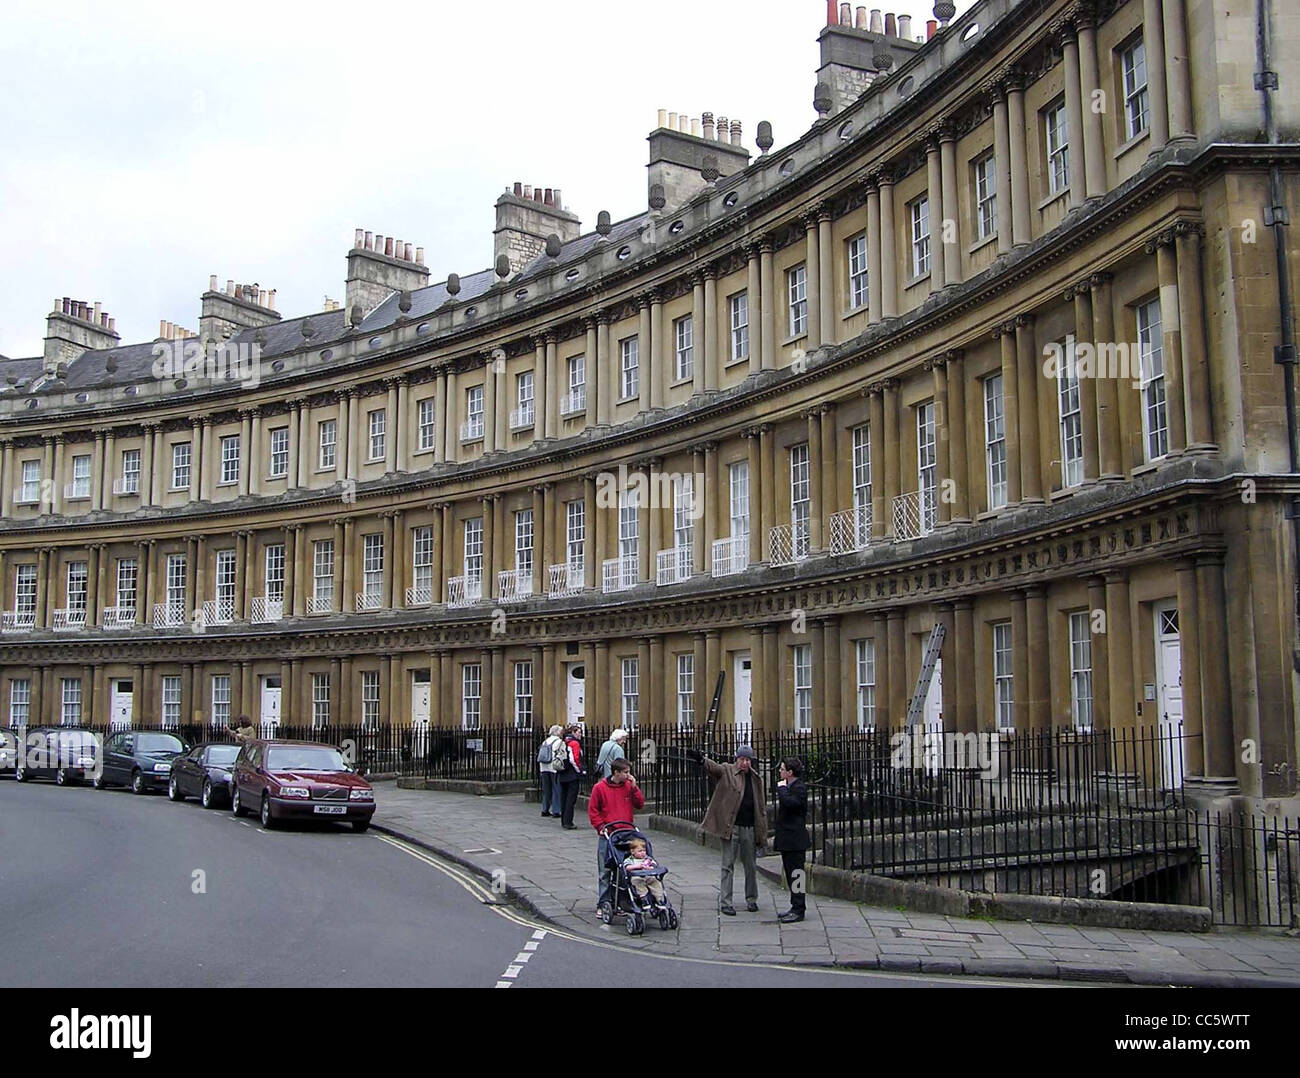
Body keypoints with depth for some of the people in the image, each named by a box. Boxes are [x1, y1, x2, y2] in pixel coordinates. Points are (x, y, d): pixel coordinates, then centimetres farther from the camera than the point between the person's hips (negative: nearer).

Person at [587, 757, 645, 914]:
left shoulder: (629, 786, 6)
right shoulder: (600, 788, -4)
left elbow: (640, 804, 4)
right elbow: (592, 810, 1)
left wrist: (634, 787, -6)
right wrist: (601, 827, -9)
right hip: (607, 836, -3)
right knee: (605, 872, 0)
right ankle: (604, 903, 5)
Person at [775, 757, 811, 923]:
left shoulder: (799, 788, -15)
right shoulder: (789, 787, 16)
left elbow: (789, 803, -34)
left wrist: (781, 788, -18)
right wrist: (776, 834, 23)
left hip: (795, 840, -10)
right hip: (787, 840, 10)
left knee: (796, 874, -6)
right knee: (790, 874, 14)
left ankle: (798, 911, -3)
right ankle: (795, 908, 20)